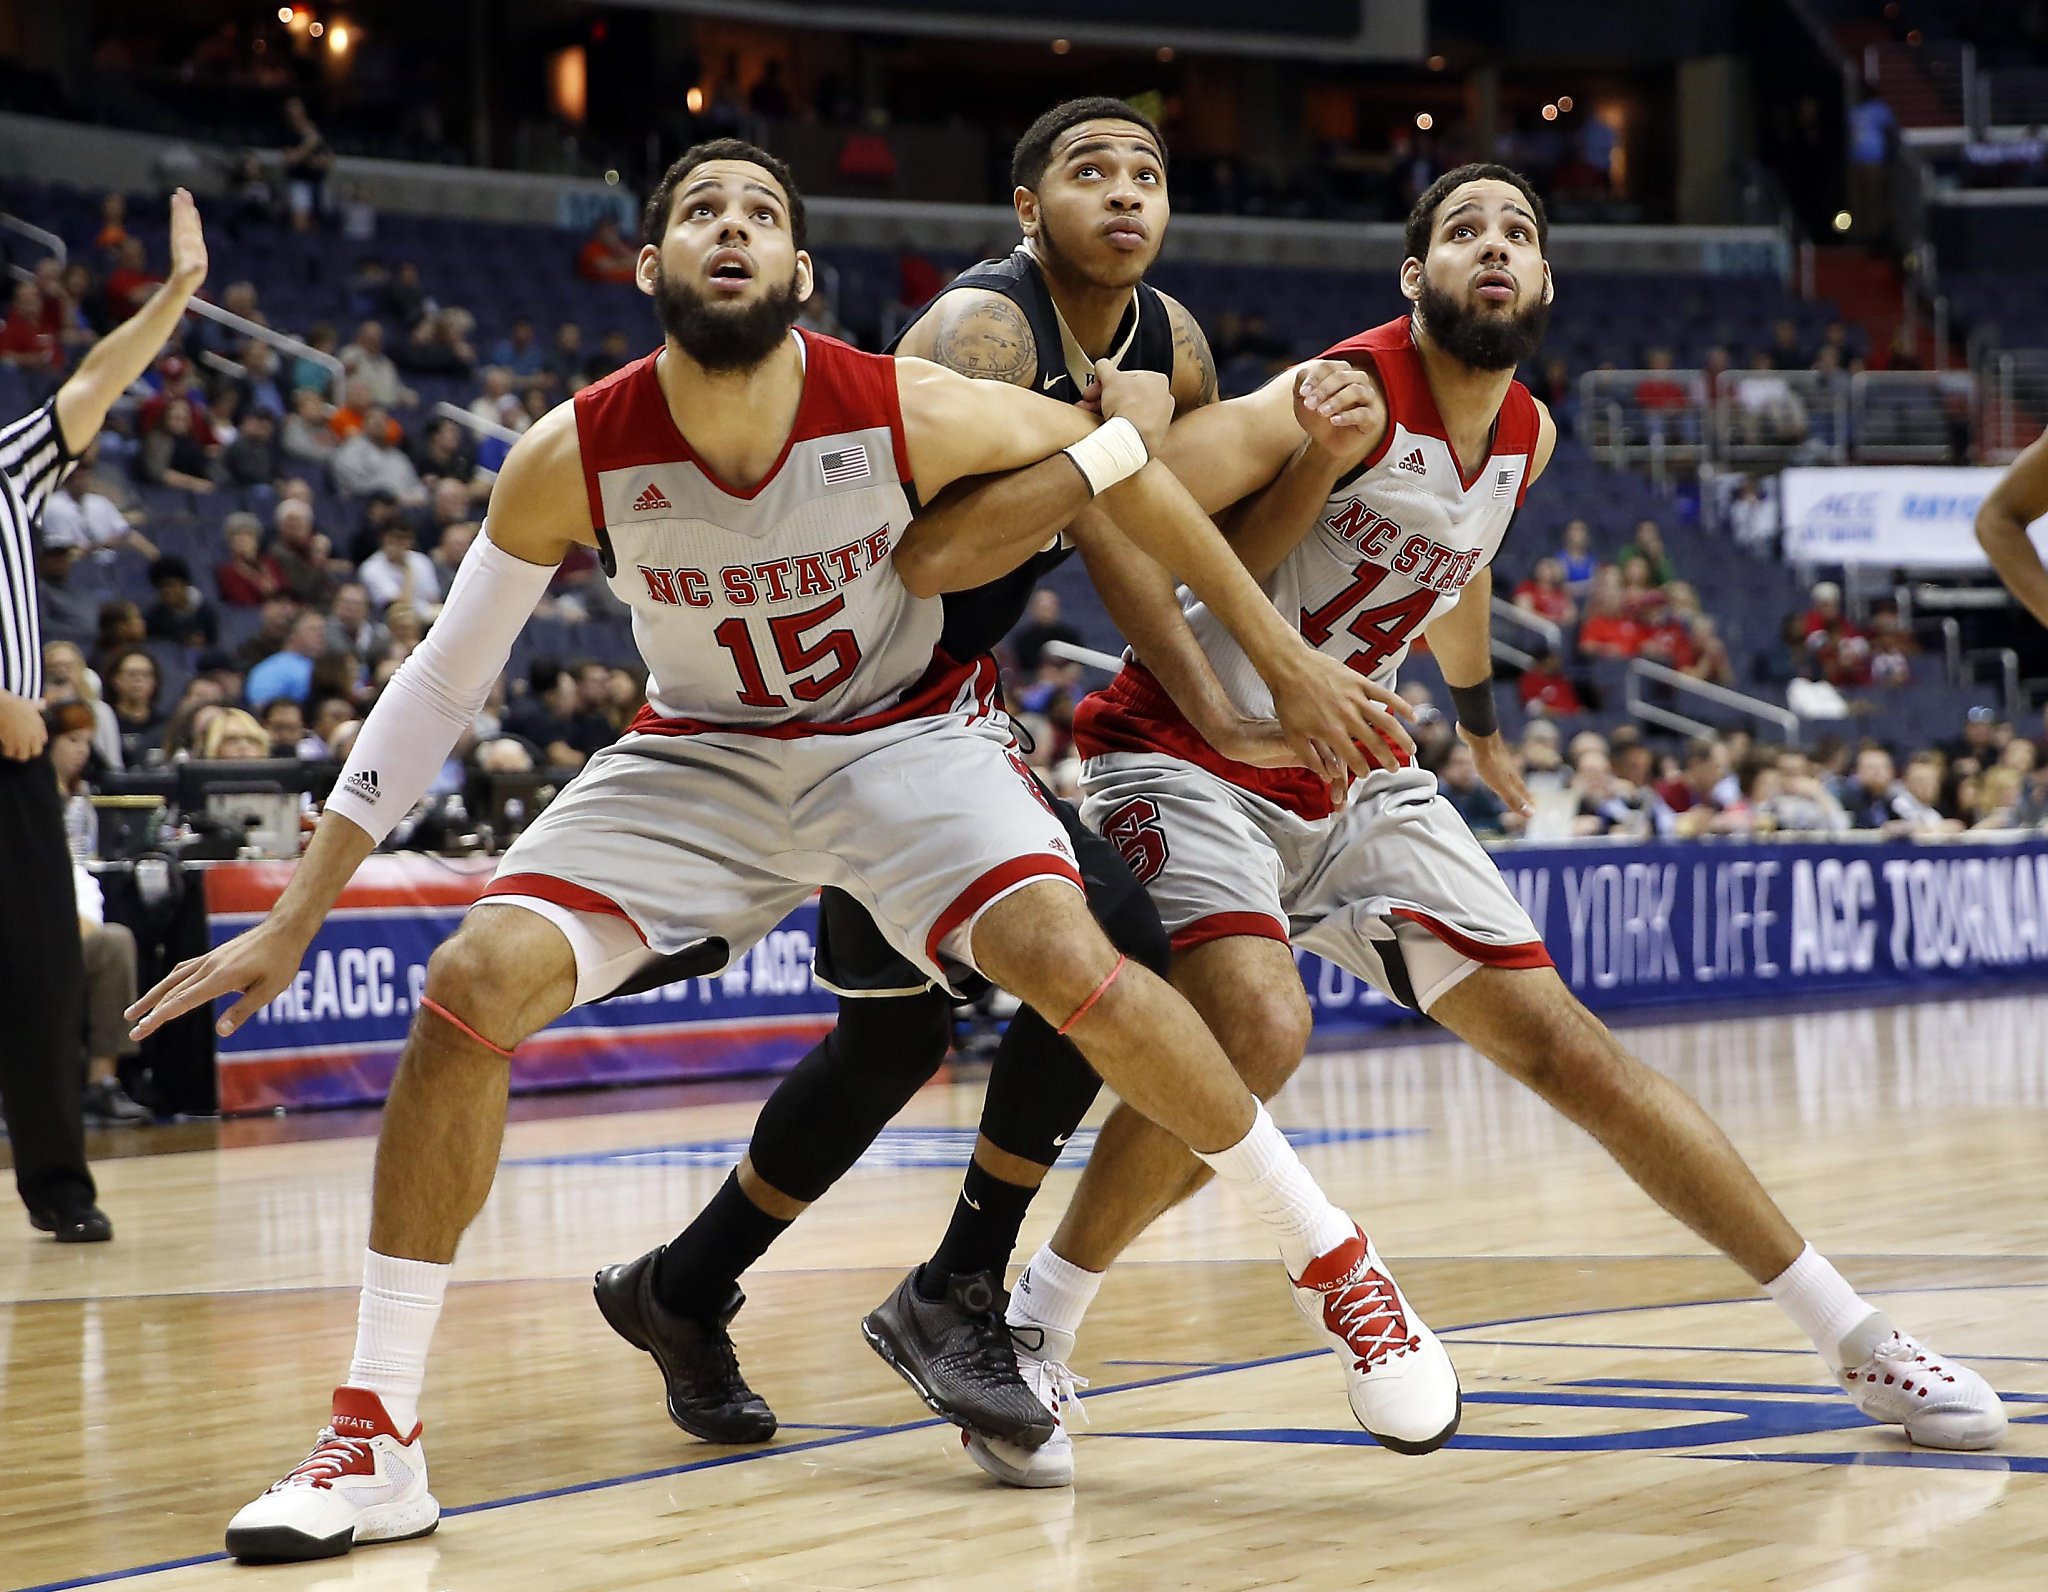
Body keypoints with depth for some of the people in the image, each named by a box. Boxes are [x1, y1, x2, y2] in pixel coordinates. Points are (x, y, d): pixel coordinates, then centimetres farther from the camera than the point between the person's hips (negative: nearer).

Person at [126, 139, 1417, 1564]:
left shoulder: (906, 413, -24)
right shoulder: (574, 459, -20)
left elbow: (1127, 474, -7)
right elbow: (441, 686, -9)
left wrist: (1289, 662, -2)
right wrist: (293, 923, -9)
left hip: (908, 734, -1)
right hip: (704, 753, 2)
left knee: (1069, 964, -29)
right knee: (475, 984, -19)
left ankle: (1329, 1259, -6)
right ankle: (378, 1445, -11)